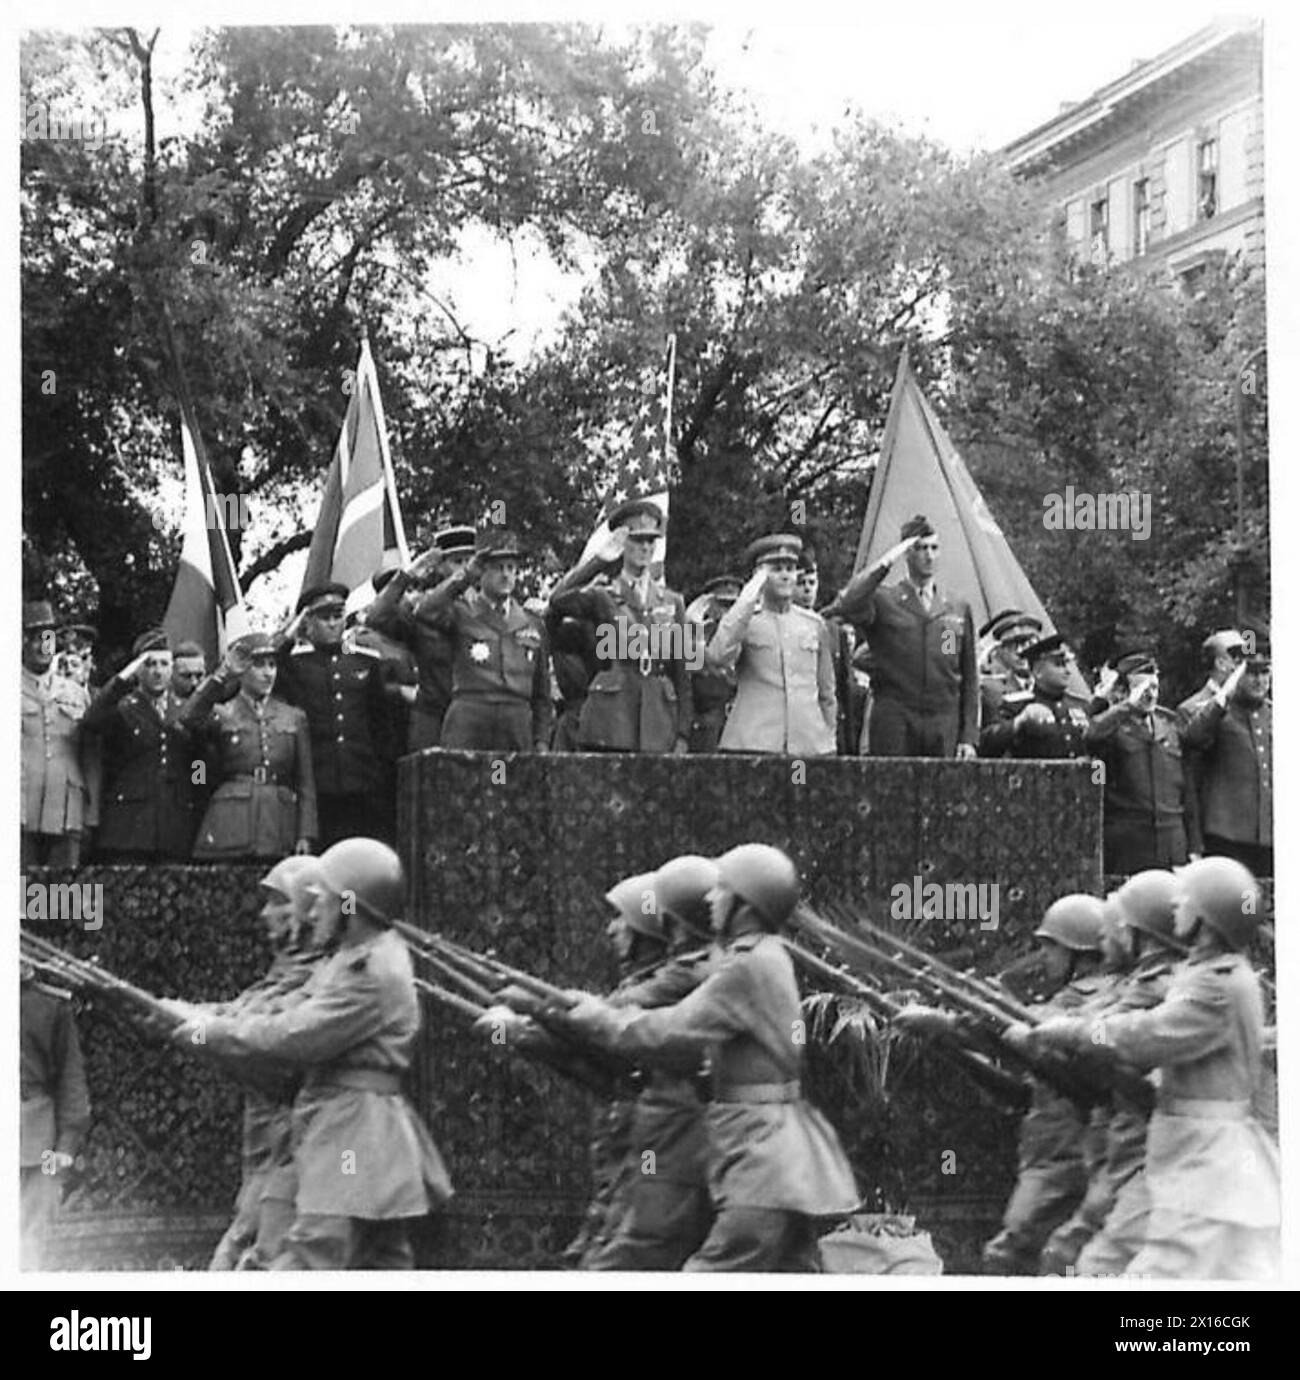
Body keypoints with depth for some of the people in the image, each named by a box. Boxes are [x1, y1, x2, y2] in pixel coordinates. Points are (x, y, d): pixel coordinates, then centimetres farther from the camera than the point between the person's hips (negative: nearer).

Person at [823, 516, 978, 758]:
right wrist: (885, 563, -13)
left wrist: (969, 737, 7)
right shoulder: (883, 601, 4)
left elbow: (969, 679, 14)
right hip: (894, 729, -3)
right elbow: (847, 606, -20)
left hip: (944, 729, 3)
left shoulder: (959, 609, 15)